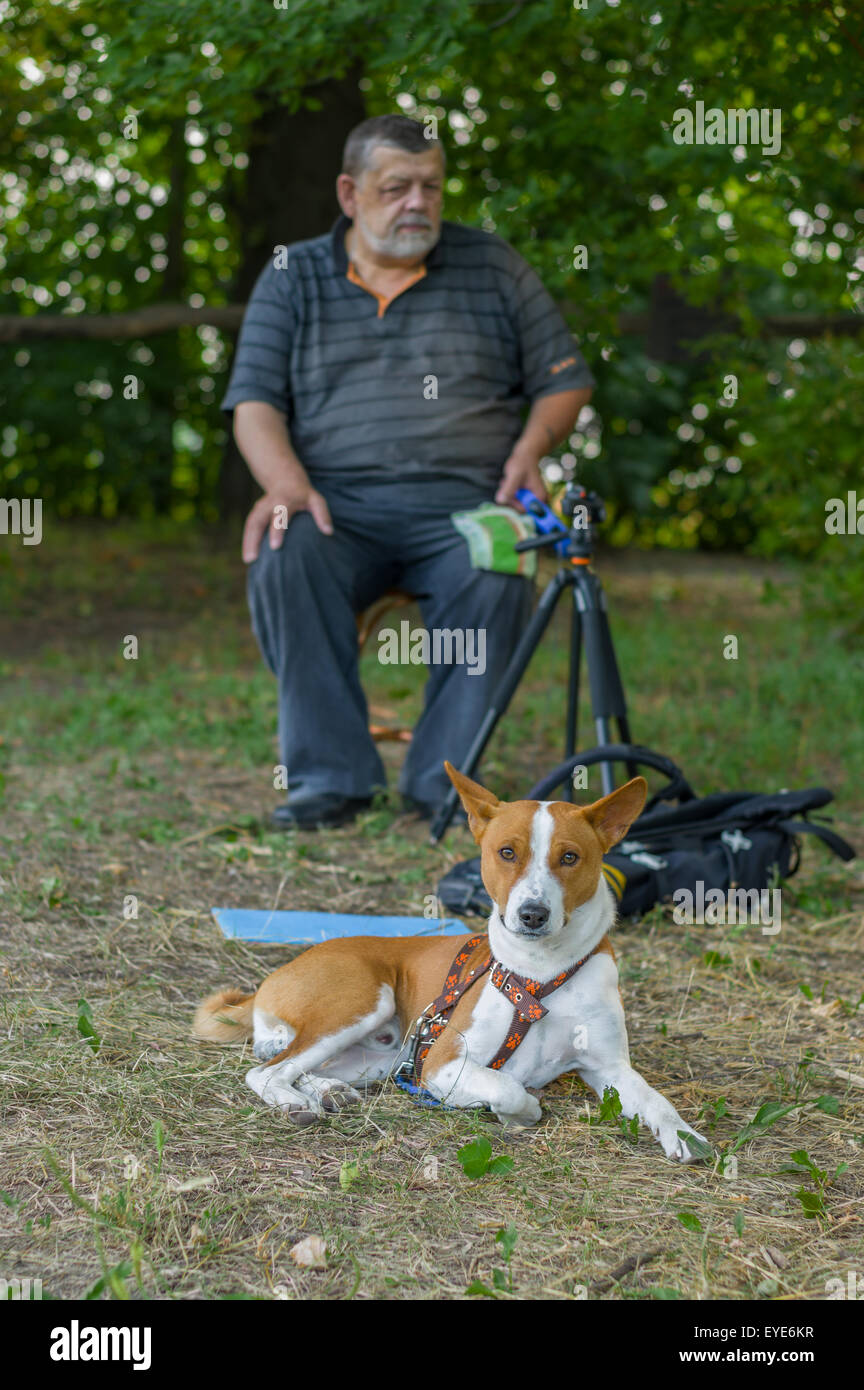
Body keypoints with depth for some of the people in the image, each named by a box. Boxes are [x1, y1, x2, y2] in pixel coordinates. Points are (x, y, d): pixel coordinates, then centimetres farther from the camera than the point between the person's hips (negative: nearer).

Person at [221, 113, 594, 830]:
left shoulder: (492, 266, 14)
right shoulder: (294, 277, 13)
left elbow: (565, 378, 16)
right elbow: (254, 401, 5)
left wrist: (531, 448, -4)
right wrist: (287, 483, -15)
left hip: (463, 504, 0)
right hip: (338, 505, 0)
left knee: (500, 578, -34)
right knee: (282, 559, -33)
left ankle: (444, 776, -23)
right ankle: (330, 773, -26)